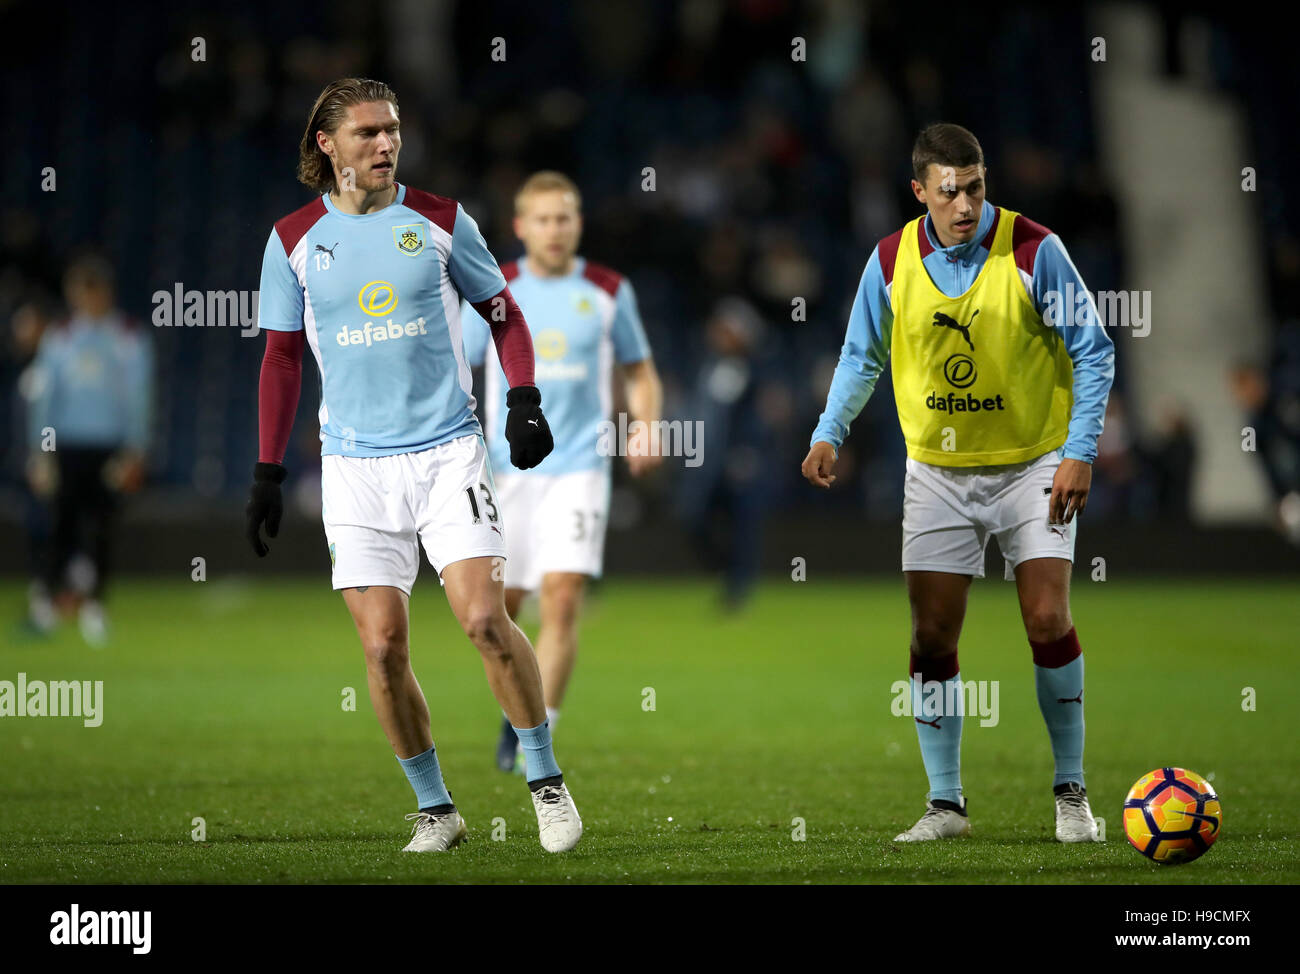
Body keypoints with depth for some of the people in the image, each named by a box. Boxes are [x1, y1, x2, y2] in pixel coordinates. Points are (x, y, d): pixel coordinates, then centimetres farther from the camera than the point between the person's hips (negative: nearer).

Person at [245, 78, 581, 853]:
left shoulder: (439, 220, 2)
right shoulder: (294, 240, 4)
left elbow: (503, 311, 12)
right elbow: (282, 357, 12)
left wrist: (524, 400, -3)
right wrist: (268, 472, 8)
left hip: (447, 449, -1)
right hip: (355, 464, 1)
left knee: (485, 619, -14)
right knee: (383, 645, -4)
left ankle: (547, 781, 2)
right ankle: (435, 809, 11)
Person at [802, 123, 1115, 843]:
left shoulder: (1034, 250, -14)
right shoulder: (891, 261, -6)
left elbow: (1092, 353, -7)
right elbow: (861, 357, 10)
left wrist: (1080, 452, -14)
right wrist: (829, 434, -4)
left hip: (1031, 466, -2)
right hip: (937, 474, 2)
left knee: (1048, 622, -11)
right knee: (931, 637, -2)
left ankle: (1070, 792, 5)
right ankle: (945, 804, 8)